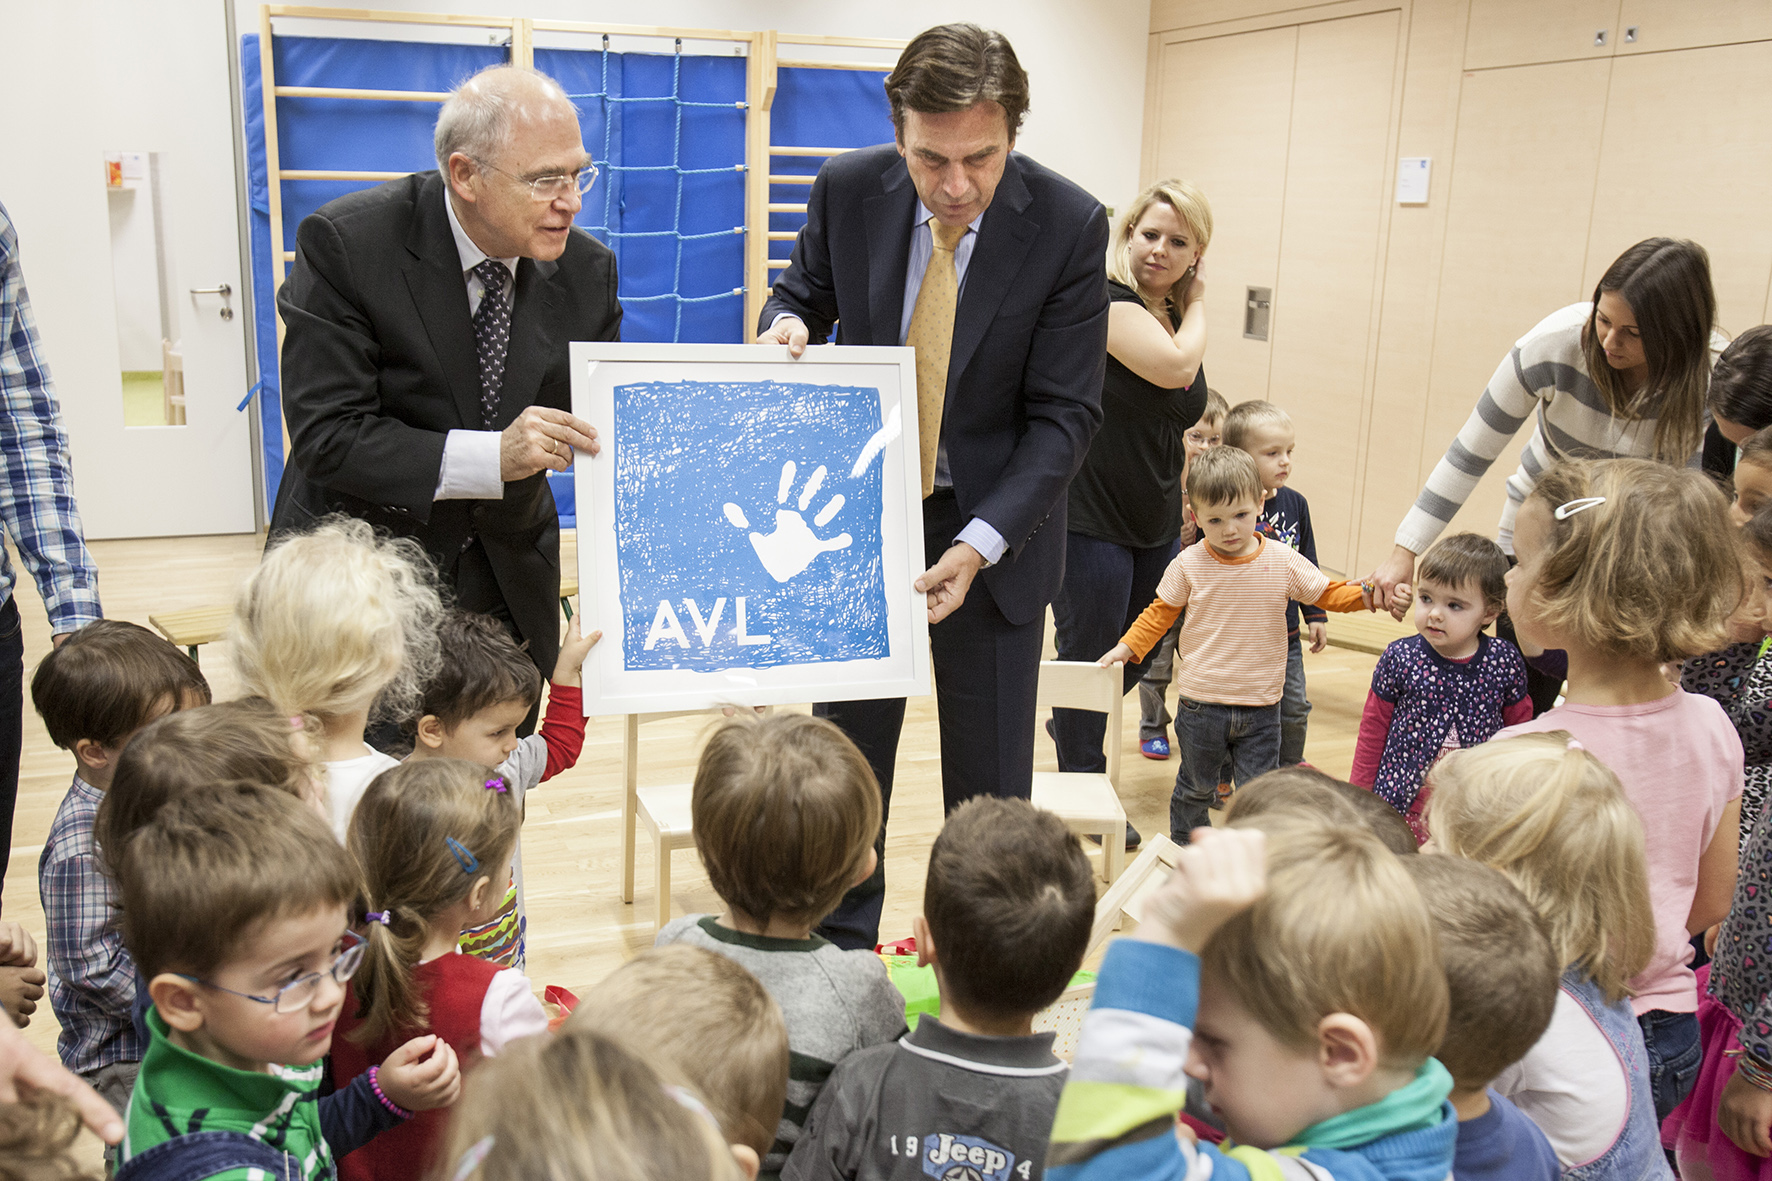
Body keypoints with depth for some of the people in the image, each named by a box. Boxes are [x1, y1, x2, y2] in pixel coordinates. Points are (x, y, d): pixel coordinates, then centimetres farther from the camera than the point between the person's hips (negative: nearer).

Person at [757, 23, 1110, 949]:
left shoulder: (1068, 225, -16)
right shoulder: (848, 189, -9)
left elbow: (1064, 413, -15)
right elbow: (805, 292, 11)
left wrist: (979, 544, -25)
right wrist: (788, 324, -15)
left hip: (993, 529, -2)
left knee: (991, 777, 9)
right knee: (848, 751, 12)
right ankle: (838, 952, 30)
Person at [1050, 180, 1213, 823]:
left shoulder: (1179, 317, 9)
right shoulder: (1108, 299, -15)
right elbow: (1175, 367, -30)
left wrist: (1197, 504, 19)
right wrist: (1197, 309, -12)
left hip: (1158, 527, 8)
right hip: (1091, 521, -8)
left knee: (1141, 655, 20)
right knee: (1089, 657, 5)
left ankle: (1071, 723, 48)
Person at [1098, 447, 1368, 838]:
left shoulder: (1283, 561, -4)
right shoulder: (1189, 564, -6)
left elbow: (1330, 593, 4)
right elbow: (1161, 612, 6)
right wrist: (1126, 647, -1)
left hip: (1261, 707, 0)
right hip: (1202, 705, 0)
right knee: (1196, 787, 16)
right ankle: (1183, 847, 37)